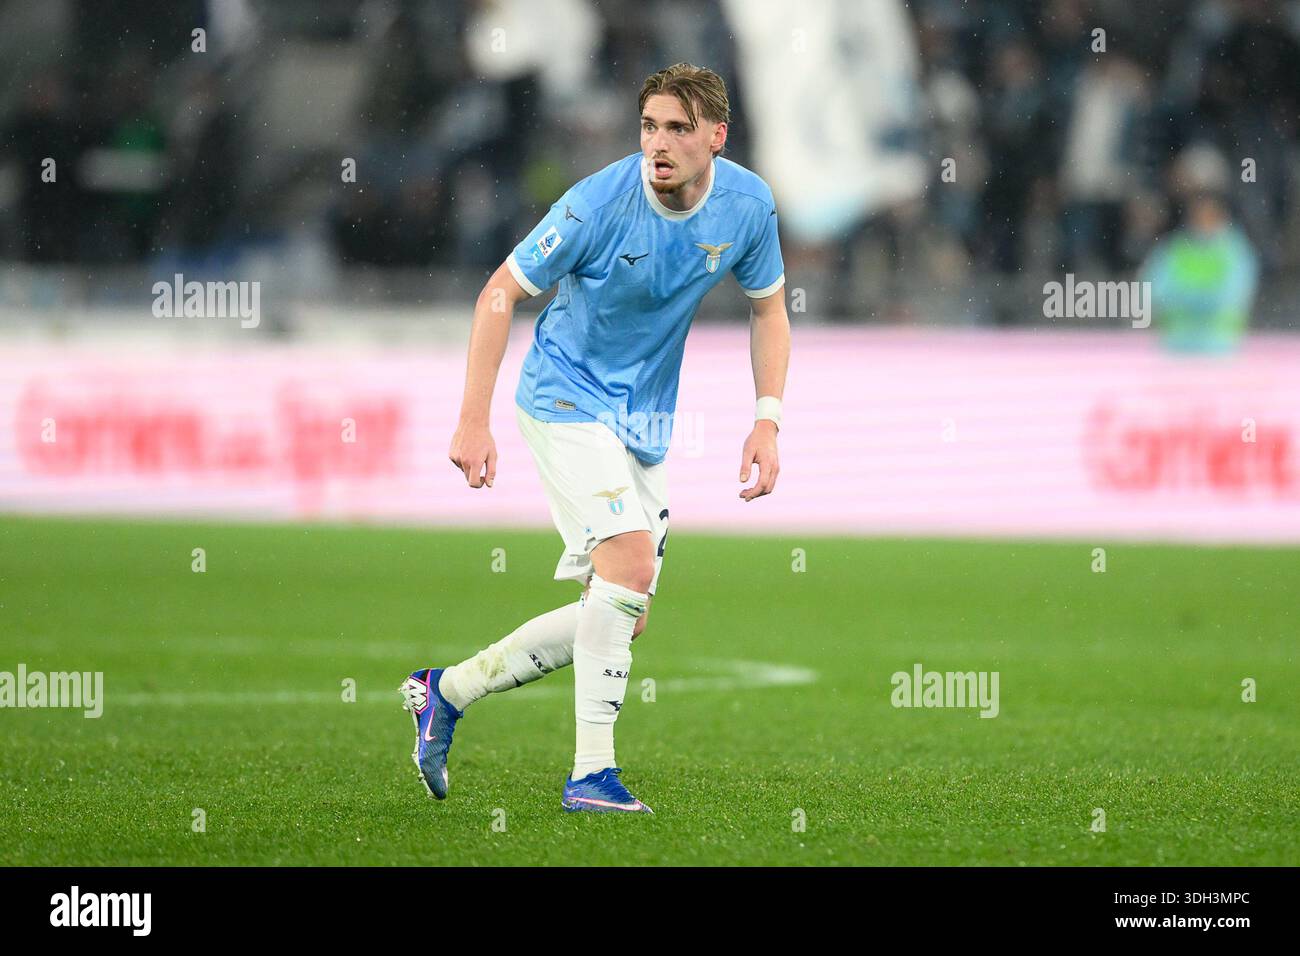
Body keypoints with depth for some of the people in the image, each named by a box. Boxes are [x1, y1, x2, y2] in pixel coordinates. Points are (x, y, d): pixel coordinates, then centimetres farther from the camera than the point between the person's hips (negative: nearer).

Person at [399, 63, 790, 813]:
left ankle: (448, 692, 21)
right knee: (628, 565, -24)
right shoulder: (600, 204, -21)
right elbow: (501, 294, -13)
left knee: (618, 621, 6)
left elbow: (768, 307, 9)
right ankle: (592, 773, -21)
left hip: (646, 424, 6)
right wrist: (474, 421, -16)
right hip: (568, 397, -6)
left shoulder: (748, 206, -8)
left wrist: (768, 421, -3)